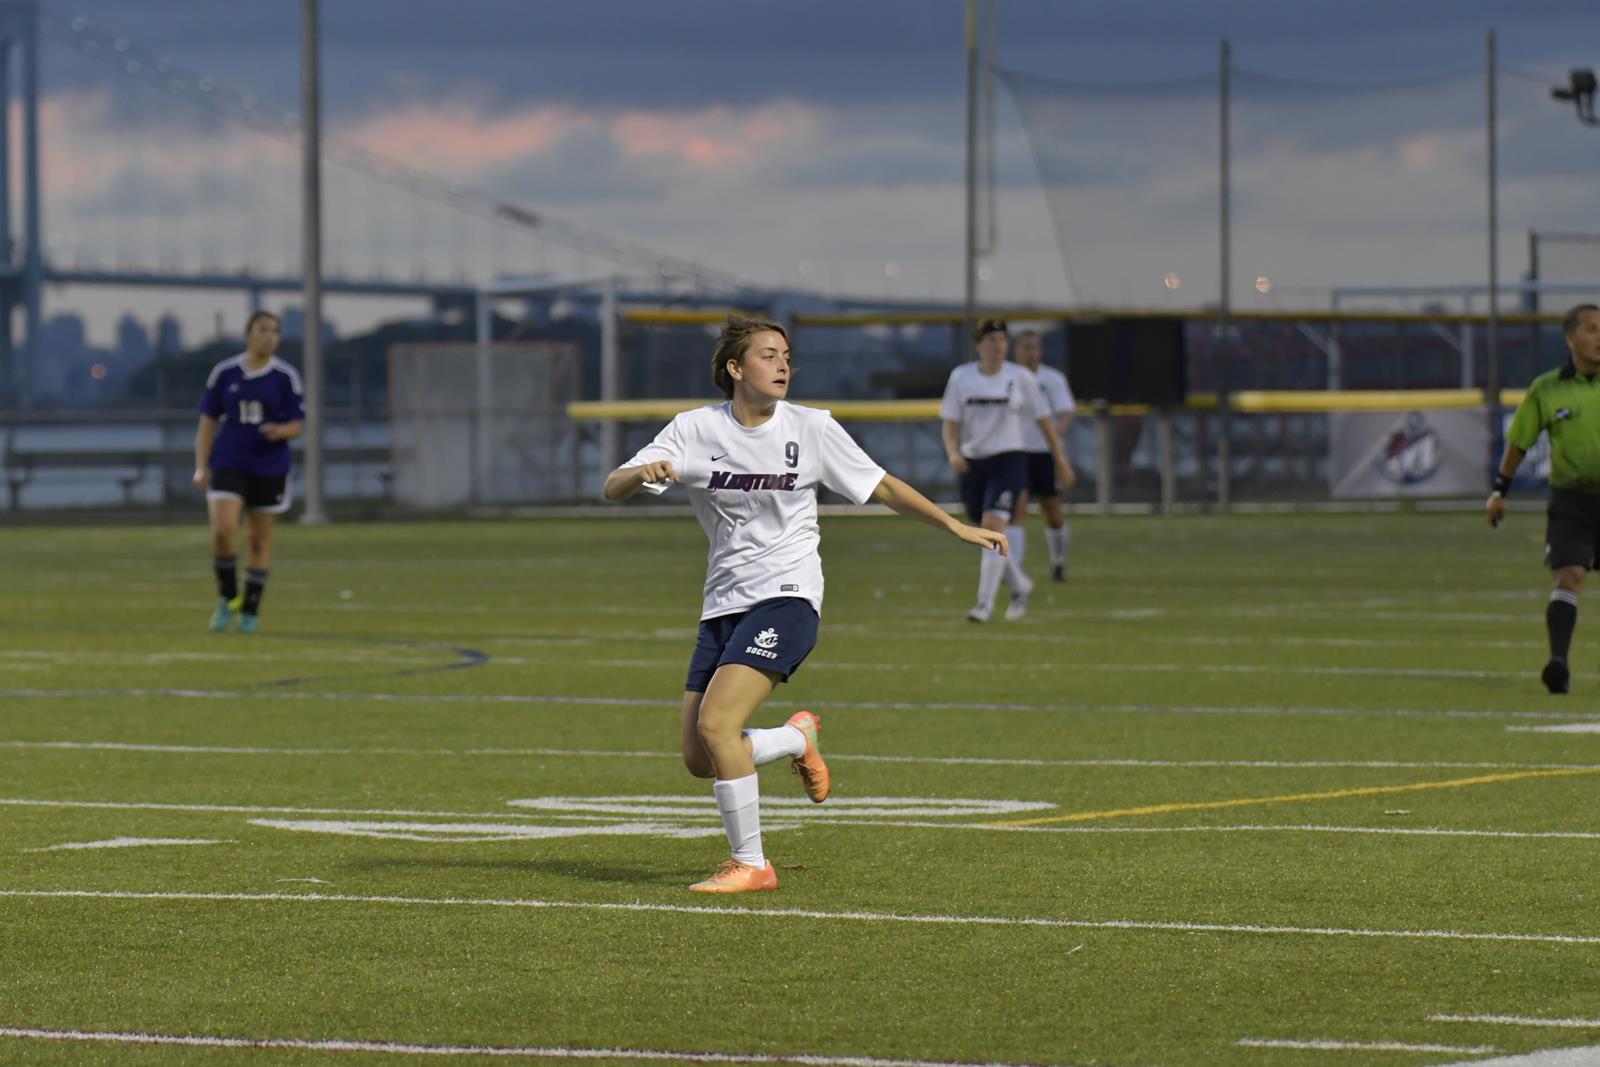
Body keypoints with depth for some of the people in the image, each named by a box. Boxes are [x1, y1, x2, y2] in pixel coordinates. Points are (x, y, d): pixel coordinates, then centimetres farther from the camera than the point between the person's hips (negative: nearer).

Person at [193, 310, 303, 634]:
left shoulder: (286, 377, -1)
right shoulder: (224, 373, 2)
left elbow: (297, 426, 0)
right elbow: (208, 422, 6)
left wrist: (280, 431, -23)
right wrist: (201, 467, 0)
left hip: (269, 469, 0)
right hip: (228, 465, 0)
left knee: (260, 540, 6)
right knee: (222, 530, -18)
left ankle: (250, 610, 19)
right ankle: (227, 597, 4)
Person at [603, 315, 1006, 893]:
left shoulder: (811, 428, -1)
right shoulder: (696, 429, 2)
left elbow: (883, 486, 10)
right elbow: (612, 488, -4)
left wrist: (958, 528, 7)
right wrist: (643, 474, -27)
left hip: (786, 597, -4)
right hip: (724, 603, 4)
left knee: (716, 724, -22)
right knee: (698, 758, 0)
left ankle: (750, 863, -9)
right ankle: (797, 738, 29)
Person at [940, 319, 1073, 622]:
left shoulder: (1021, 378, -1)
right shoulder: (961, 377, 2)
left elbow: (1044, 421, 6)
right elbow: (950, 423, 4)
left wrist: (1061, 461, 6)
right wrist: (953, 453, -15)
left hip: (1008, 460, -3)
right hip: (972, 462, 3)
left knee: (993, 525, -20)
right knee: (988, 534, 10)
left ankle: (985, 603, -20)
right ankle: (1021, 585, 35)